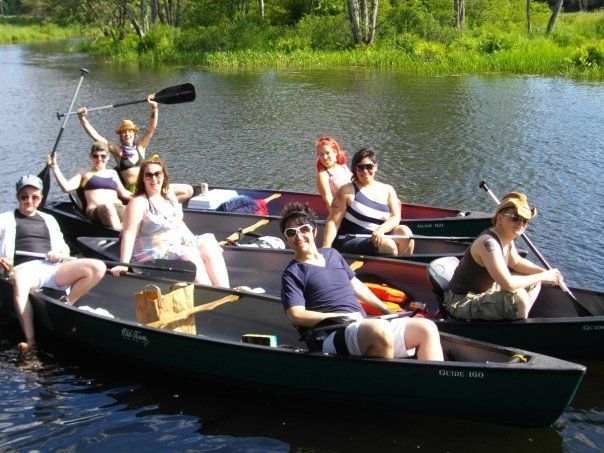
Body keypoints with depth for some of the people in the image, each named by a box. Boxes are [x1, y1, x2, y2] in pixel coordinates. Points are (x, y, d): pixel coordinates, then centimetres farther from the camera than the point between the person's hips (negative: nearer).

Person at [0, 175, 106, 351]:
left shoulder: (48, 219, 30)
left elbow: (64, 249, 28)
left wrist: (60, 254, 3)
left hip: (51, 268, 4)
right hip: (24, 269, -4)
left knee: (98, 267, -20)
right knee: (19, 280, -45)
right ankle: (30, 340, -42)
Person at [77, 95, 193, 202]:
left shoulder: (140, 147, 14)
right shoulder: (117, 150, 6)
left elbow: (151, 129, 2)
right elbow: (95, 135, 0)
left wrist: (155, 109, -12)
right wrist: (82, 118, -9)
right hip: (132, 190, -6)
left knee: (188, 190, -7)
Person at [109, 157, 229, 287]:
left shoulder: (169, 196, 11)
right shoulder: (138, 203, -11)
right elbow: (129, 234, -19)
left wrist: (193, 240, 5)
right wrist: (124, 265, -28)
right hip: (155, 252, -7)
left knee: (209, 244, -13)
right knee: (192, 255, -28)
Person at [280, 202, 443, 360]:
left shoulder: (332, 254, 24)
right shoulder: (292, 273, 3)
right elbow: (297, 315, -9)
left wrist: (388, 311, 29)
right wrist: (343, 316, -13)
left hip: (363, 324, 7)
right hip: (334, 335, -7)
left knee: (427, 328, -9)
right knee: (380, 331, -38)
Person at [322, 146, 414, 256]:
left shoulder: (387, 190, 10)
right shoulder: (347, 191, -3)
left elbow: (396, 217, -1)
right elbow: (333, 221, -8)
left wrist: (381, 230, -22)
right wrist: (326, 249, -20)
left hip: (377, 238, 5)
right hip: (349, 242, -5)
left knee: (404, 231, -19)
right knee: (389, 246, -26)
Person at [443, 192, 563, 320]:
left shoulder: (506, 237, 2)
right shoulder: (488, 242, -28)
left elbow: (517, 262, 19)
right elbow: (508, 284, -34)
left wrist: (544, 272, 2)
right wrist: (542, 276, -21)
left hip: (485, 290, 11)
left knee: (534, 284, 14)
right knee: (519, 296, -28)